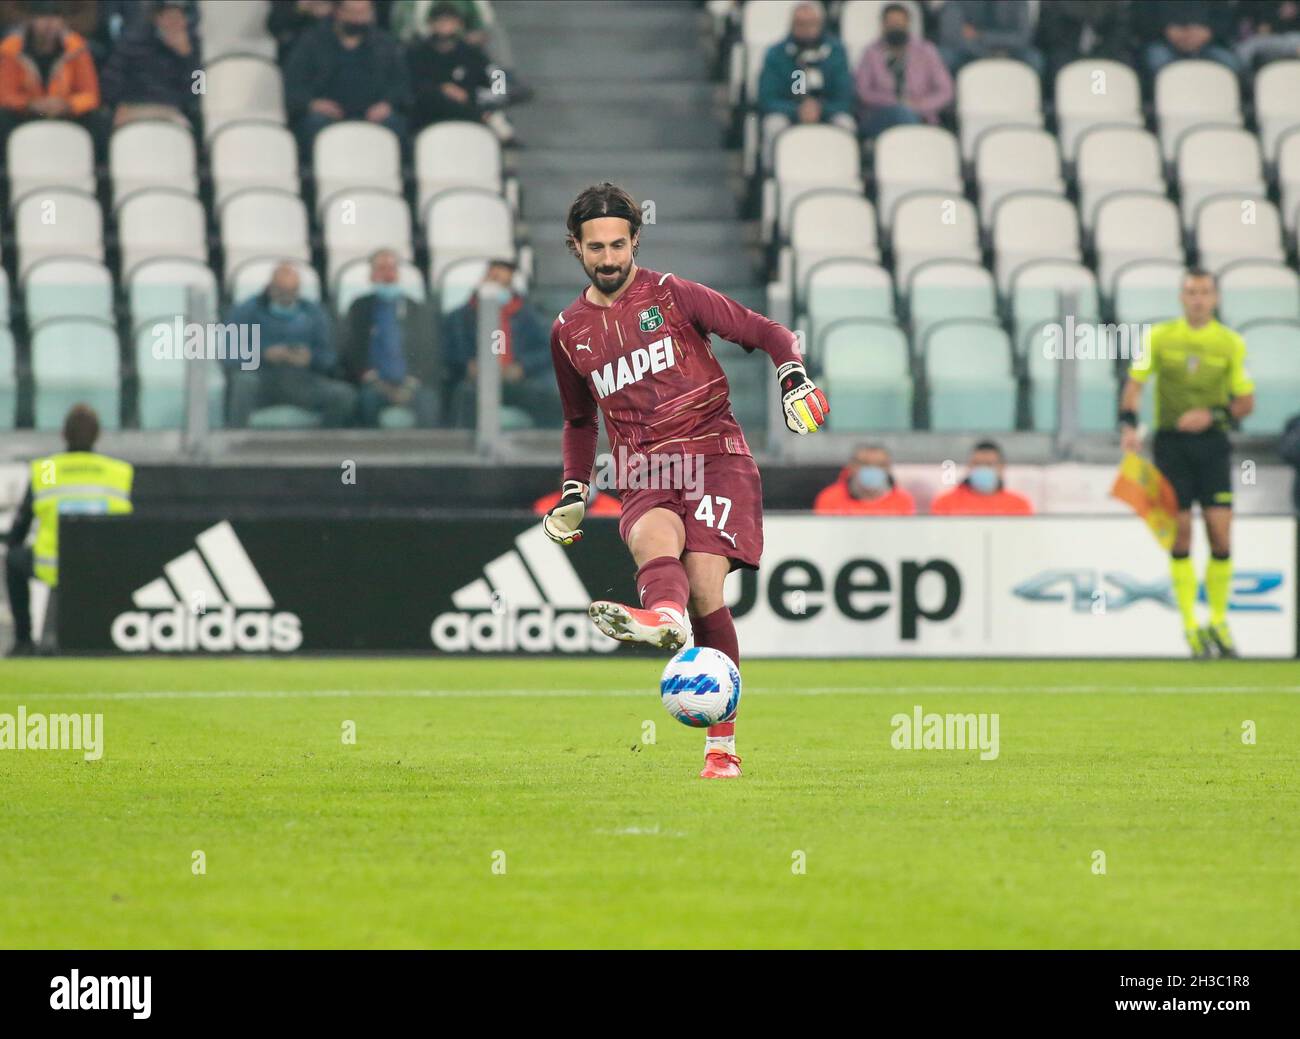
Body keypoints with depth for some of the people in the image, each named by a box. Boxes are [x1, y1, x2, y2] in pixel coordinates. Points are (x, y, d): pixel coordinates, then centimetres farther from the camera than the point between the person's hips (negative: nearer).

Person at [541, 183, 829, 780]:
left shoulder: (672, 296, 5)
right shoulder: (569, 332, 16)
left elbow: (765, 333, 8)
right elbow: (580, 420, 32)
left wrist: (794, 377, -10)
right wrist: (573, 493, 24)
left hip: (712, 453, -2)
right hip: (642, 473, 2)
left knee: (704, 587, -20)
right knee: (654, 540, -34)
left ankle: (722, 745, -18)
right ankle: (665, 616, -69)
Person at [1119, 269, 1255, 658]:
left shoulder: (1231, 343, 3)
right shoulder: (1160, 337, 3)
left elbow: (1246, 401, 4)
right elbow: (1134, 384, 3)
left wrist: (1213, 415, -13)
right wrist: (1129, 425, -13)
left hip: (1212, 443, 1)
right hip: (1171, 443, -1)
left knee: (1221, 536, -6)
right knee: (1181, 535, -2)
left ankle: (1218, 622, 11)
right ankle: (1190, 626, 5)